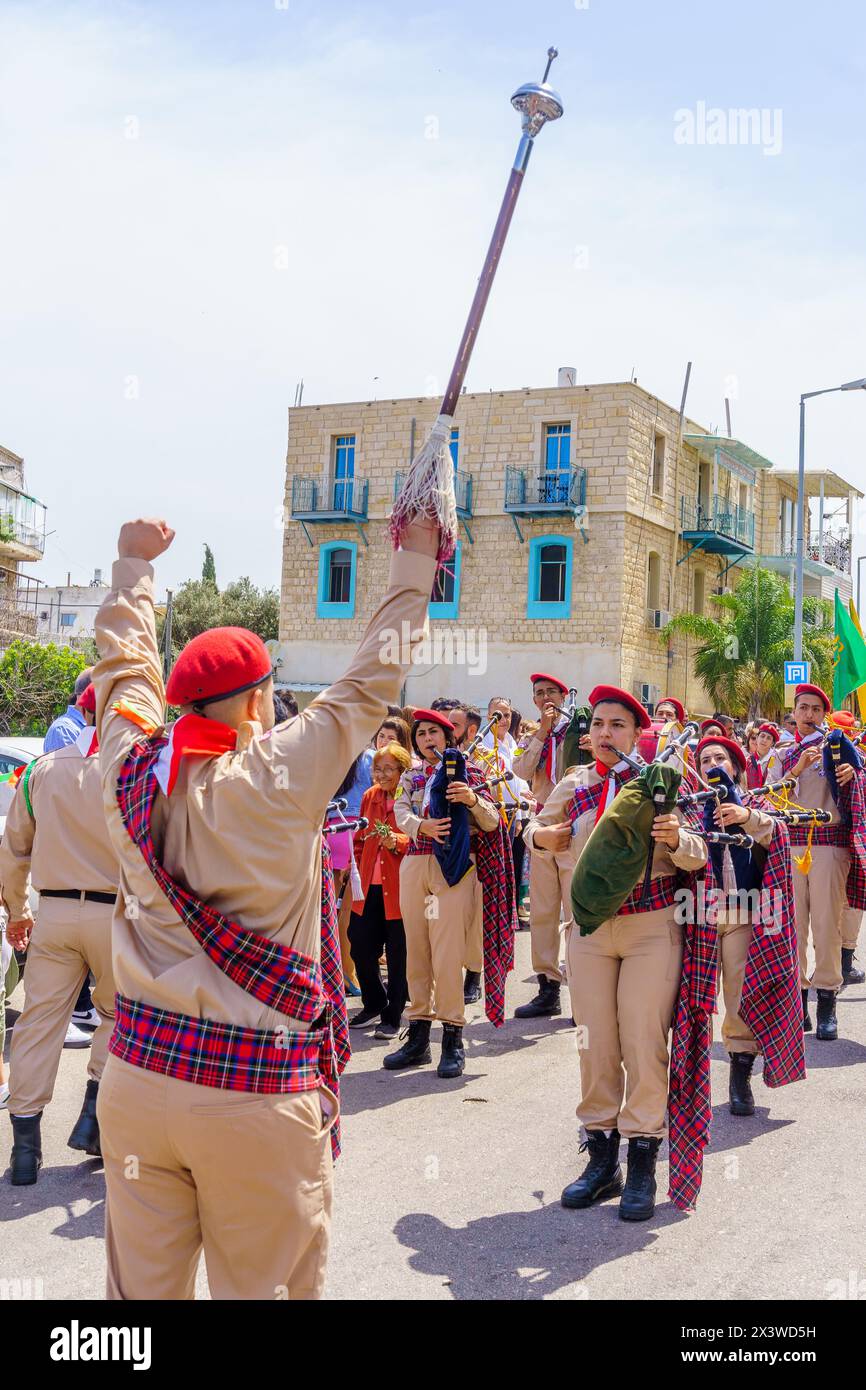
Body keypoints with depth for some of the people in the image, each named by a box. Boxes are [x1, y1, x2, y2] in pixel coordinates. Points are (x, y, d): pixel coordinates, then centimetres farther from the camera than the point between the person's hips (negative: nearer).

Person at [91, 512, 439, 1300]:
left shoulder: (131, 770, -1)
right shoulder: (279, 778, -14)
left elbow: (125, 660, 16)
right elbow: (374, 680, -5)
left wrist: (134, 563, 32)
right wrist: (417, 561, 6)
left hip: (137, 1078, 5)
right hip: (257, 1096, -5)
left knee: (144, 1285, 14)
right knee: (262, 1287, 9)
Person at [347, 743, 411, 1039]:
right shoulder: (370, 796, 12)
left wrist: (397, 842, -26)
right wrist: (356, 870, 15)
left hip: (400, 887, -6)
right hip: (370, 887, 6)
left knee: (398, 953, 2)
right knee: (360, 946, 7)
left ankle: (393, 1017, 16)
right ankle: (374, 1003, 30)